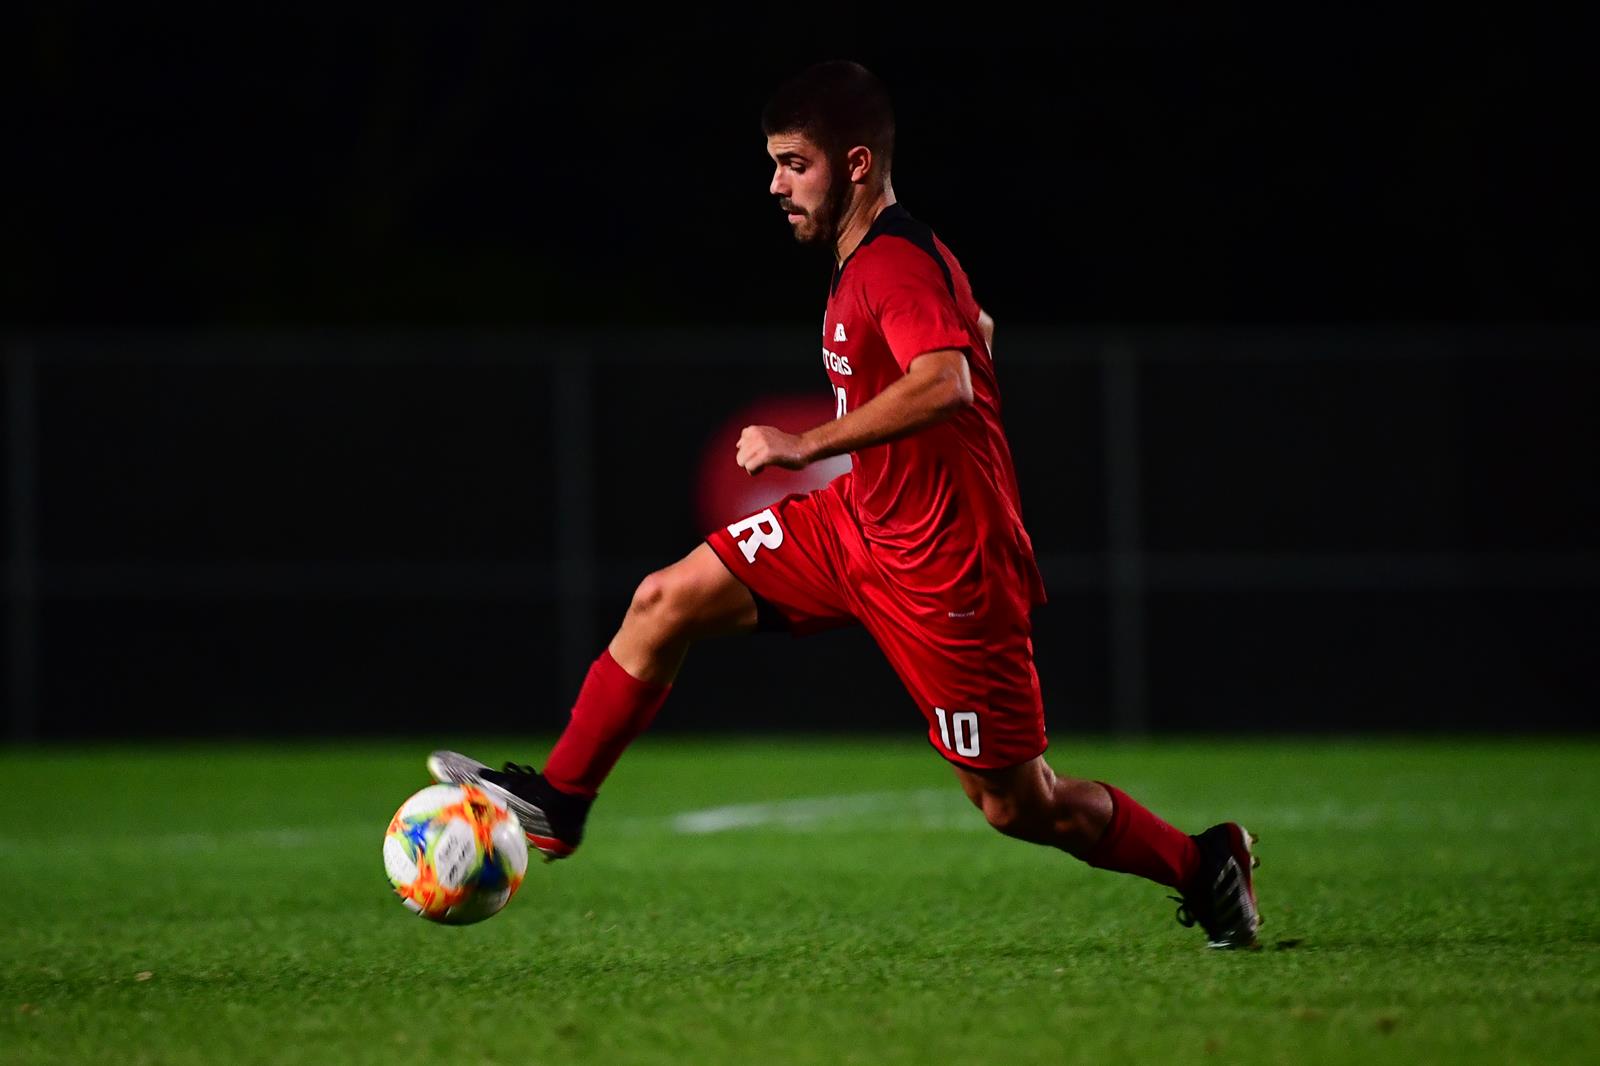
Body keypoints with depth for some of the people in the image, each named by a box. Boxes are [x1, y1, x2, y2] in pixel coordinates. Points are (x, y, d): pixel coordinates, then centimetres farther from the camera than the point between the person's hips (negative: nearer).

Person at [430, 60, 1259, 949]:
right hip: (856, 527, 9)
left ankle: (1207, 865, 19)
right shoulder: (873, 261, 8)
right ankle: (558, 801, 11)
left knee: (1019, 806, -1)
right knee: (667, 600, 1)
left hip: (942, 574, -9)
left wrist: (808, 444, -37)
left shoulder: (895, 264, -22)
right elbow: (975, 330, 27)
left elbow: (945, 379, -40)